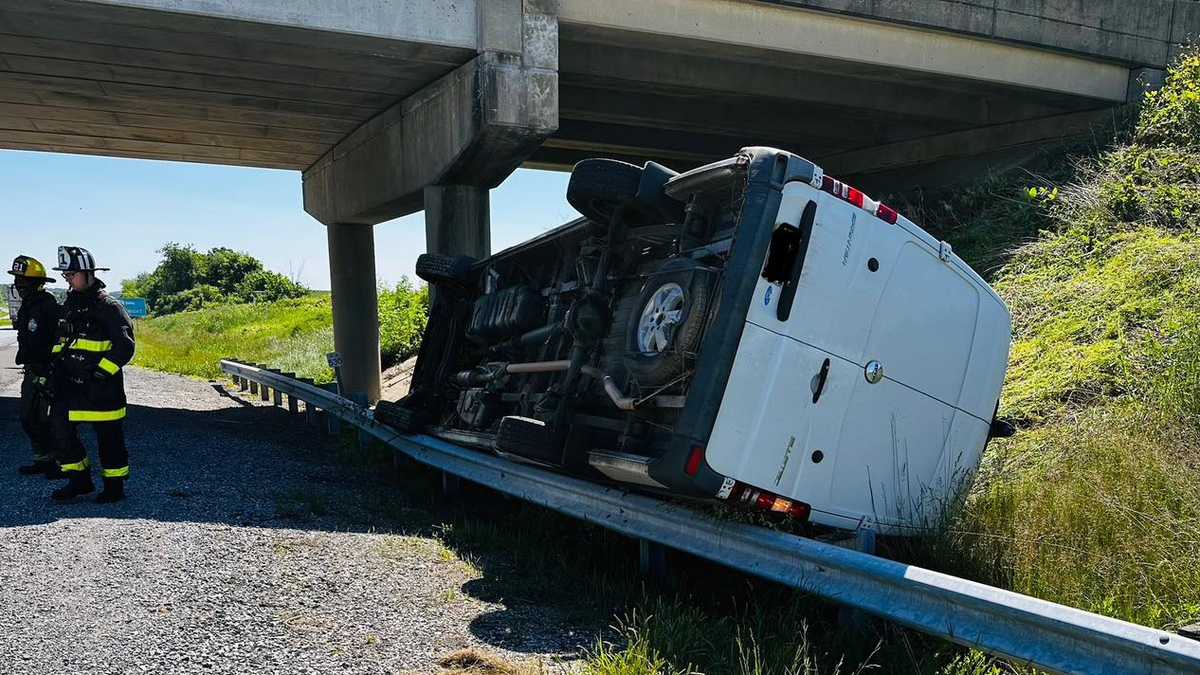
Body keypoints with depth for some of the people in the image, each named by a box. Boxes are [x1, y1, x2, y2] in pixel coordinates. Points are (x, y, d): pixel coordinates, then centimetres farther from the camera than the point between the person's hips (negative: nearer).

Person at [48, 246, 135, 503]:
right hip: (70, 382, 7)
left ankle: (115, 485, 14)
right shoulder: (71, 303, 13)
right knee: (60, 426, 3)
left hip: (100, 385, -7)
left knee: (108, 436, 2)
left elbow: (124, 347, -15)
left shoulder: (108, 306, -11)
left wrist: (100, 372, -20)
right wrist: (54, 366, 14)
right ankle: (79, 479, 15)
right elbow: (62, 340, 24)